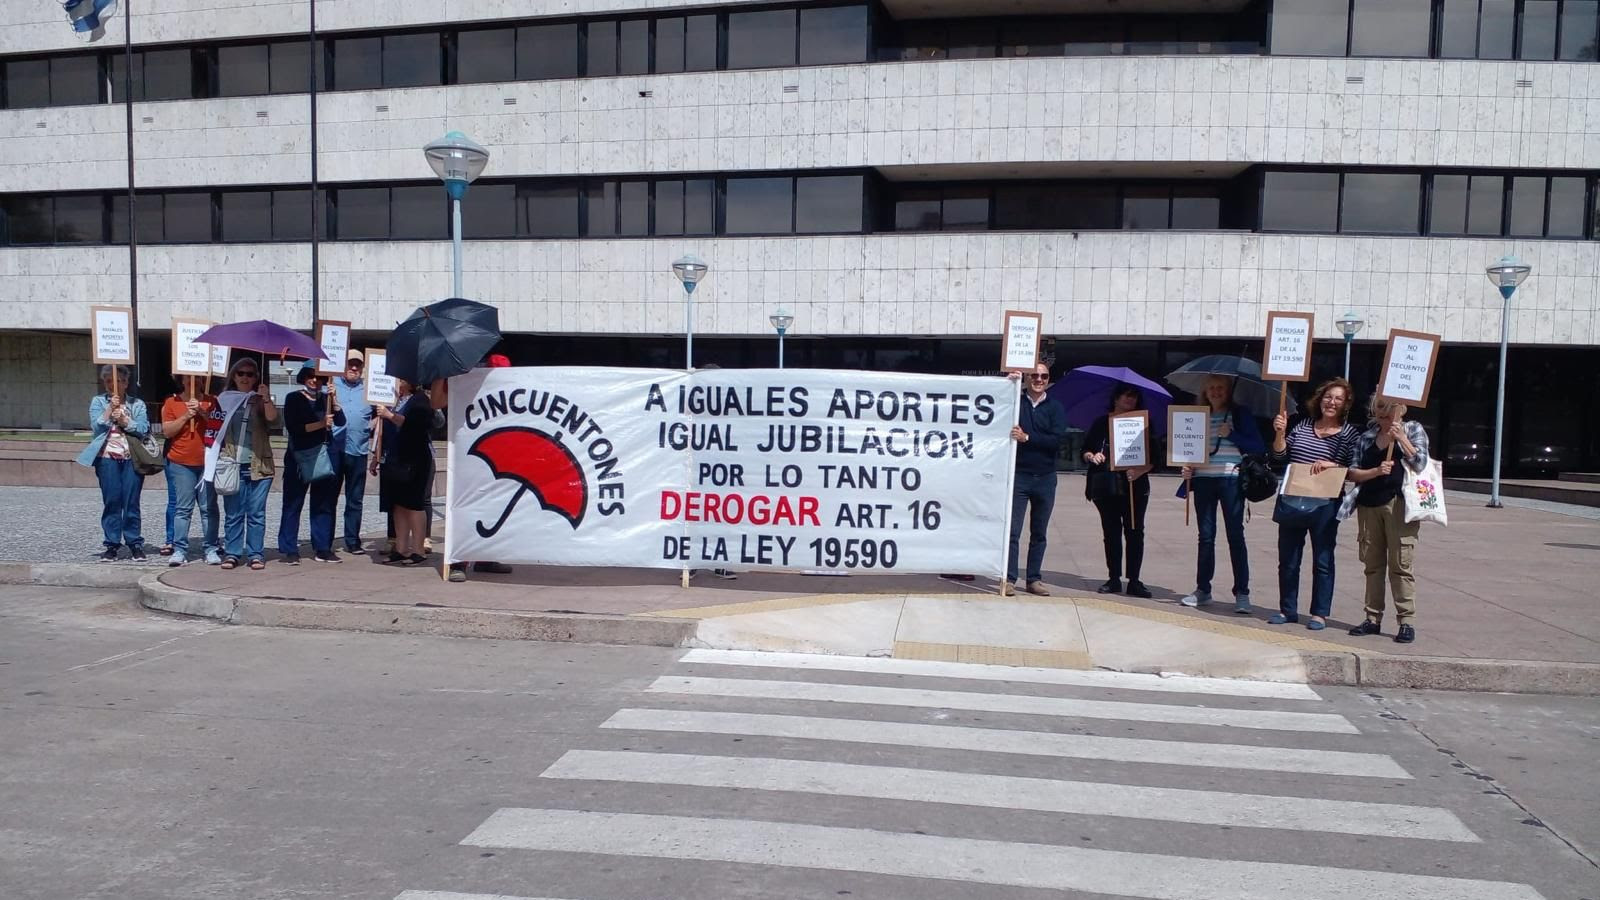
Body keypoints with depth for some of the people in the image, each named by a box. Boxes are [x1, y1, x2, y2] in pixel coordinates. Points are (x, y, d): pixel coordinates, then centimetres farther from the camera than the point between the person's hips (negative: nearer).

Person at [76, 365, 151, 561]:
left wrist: (124, 420, -14)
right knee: (111, 501, 0)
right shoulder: (98, 401, 9)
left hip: (132, 458, 0)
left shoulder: (137, 404, 9)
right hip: (107, 457, 0)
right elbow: (96, 426, -3)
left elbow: (143, 429, -3)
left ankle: (135, 544, 6)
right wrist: (110, 409, -12)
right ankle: (112, 545, 6)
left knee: (131, 502, -1)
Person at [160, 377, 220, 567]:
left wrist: (203, 413, -10)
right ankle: (179, 550, -1)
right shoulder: (171, 402, 7)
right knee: (183, 508, -2)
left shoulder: (211, 401, 8)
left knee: (209, 508, 0)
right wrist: (186, 416, -11)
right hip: (181, 464, 0)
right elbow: (167, 431, 0)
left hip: (207, 463, 0)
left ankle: (212, 549, 2)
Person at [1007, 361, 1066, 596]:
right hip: (1019, 474, -2)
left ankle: (1034, 579, 18)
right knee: (1012, 530, -5)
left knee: (1039, 532, 10)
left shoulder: (1055, 408, 5)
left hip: (1045, 477, 3)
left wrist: (1027, 438, -18)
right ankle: (1009, 579, -1)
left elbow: (1057, 440, -7)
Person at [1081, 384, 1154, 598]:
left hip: (1135, 486, -1)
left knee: (1134, 532, -3)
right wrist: (1091, 456, -12)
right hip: (1106, 486, 1)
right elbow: (1085, 450, 11)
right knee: (1111, 532, 5)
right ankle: (1114, 579, 12)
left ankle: (1134, 580, 1)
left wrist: (1140, 470, -15)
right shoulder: (1102, 422, 9)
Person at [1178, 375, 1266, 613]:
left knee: (1235, 536, -3)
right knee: (1206, 536, 8)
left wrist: (1231, 435, -14)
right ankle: (1202, 589, 15)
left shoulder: (1240, 415, 2)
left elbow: (1259, 447, -4)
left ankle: (1242, 593, 0)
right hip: (1203, 479, 4)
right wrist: (1187, 468, 1)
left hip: (1231, 480, -4)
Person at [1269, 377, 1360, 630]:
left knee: (1322, 561, 4)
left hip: (1324, 506, -3)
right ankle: (1287, 610, 19)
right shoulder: (1302, 426, 9)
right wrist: (1280, 433, -5)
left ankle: (1320, 613, 13)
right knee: (1287, 560, 9)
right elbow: (1279, 457, 9)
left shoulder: (1350, 434, 0)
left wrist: (1332, 465, -18)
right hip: (1291, 503, 4)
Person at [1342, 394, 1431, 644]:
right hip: (1369, 504, 4)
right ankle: (1373, 618, 12)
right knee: (1372, 564, 6)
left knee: (1400, 564, -7)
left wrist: (1401, 438, -15)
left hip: (1399, 503, -4)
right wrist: (1376, 471, -10)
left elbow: (1420, 464, -6)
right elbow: (1353, 472, 8)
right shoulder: (1366, 437, 13)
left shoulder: (1413, 430, 6)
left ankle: (1406, 621, -3)